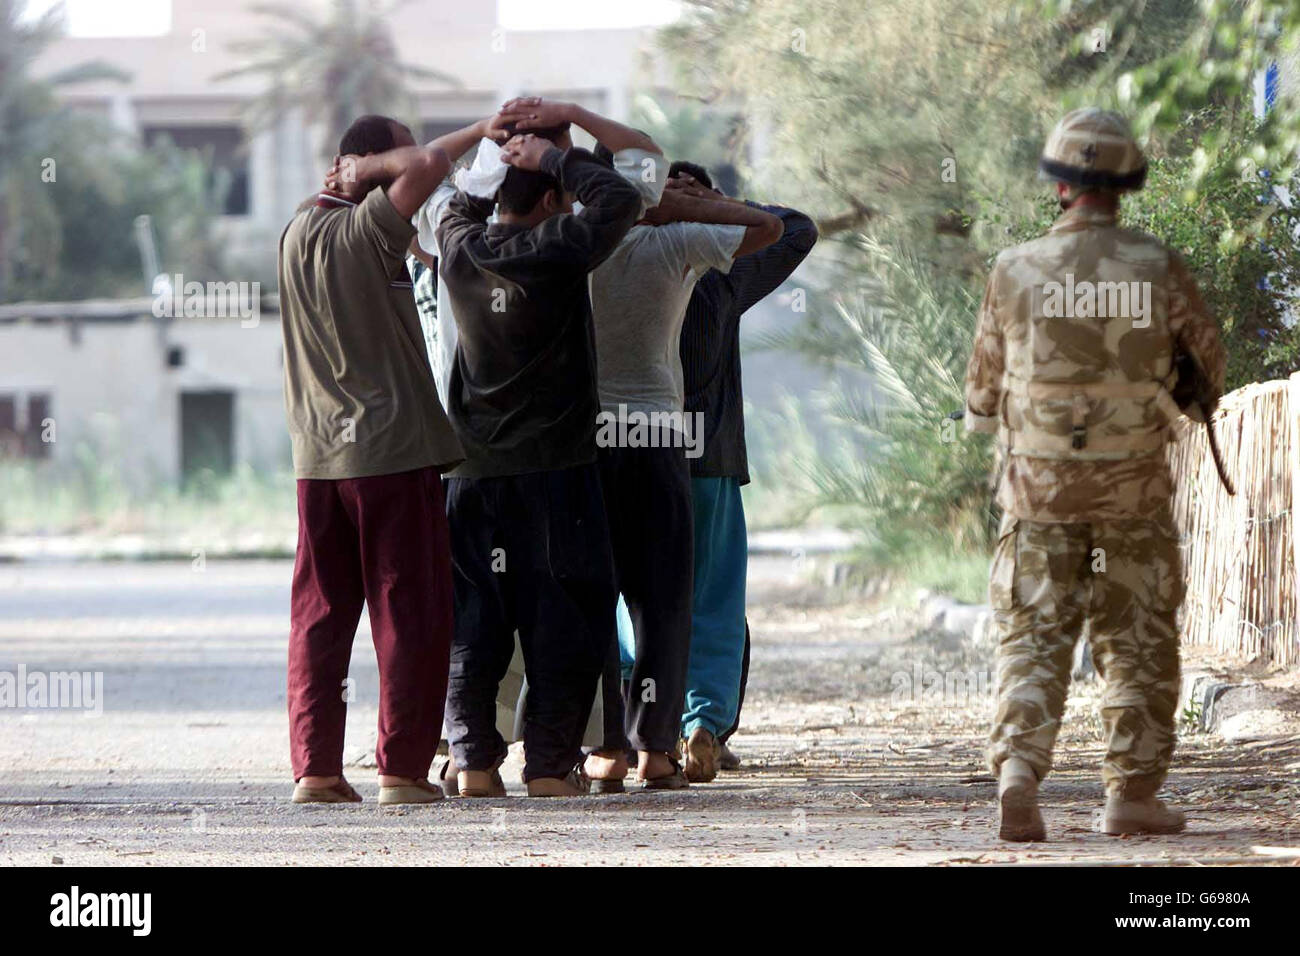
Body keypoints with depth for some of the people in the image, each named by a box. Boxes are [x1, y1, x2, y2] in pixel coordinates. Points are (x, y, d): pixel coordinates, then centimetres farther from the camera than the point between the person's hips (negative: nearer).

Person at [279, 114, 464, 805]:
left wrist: (335, 182, 15)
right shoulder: (367, 232, -11)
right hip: (394, 447, -7)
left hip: (317, 457, 7)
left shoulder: (297, 233, 10)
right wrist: (372, 167, -10)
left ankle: (315, 767, 5)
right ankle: (402, 768, -2)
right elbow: (430, 165, -24)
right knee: (409, 615, 0)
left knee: (318, 616, 8)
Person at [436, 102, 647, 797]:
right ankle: (550, 763, -1)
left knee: (473, 617, 8)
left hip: (474, 471, 5)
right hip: (555, 468, -5)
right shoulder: (558, 250, -13)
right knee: (561, 616, 2)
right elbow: (621, 196, -8)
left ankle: (473, 759, 6)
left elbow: (460, 207, 25)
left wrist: (498, 146, 19)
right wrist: (558, 152, -3)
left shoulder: (460, 249, 3)